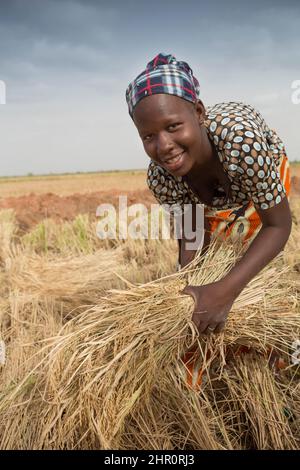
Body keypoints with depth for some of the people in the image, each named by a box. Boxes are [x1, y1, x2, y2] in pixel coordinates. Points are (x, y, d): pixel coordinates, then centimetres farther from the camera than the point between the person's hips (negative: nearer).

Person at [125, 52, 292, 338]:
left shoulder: (241, 138, -47)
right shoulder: (160, 180, -34)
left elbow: (279, 225, -36)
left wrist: (226, 290, -47)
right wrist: (187, 280, -32)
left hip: (265, 175, -2)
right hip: (213, 201, 3)